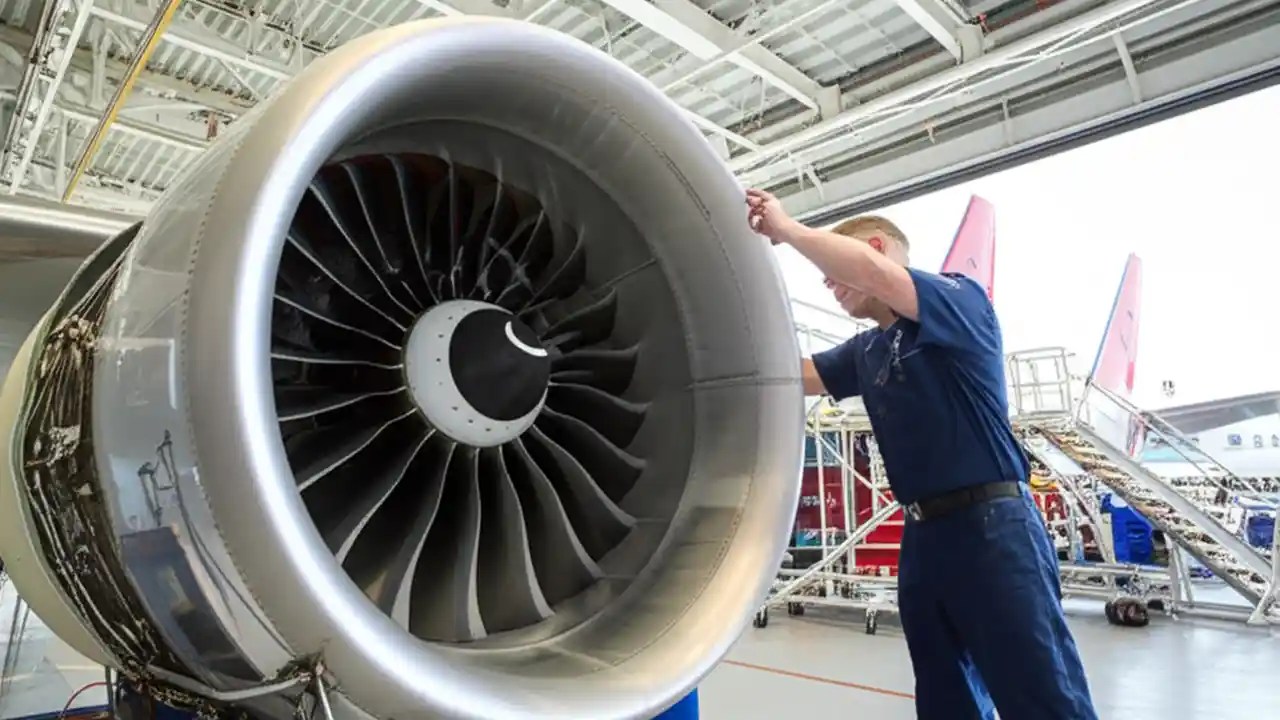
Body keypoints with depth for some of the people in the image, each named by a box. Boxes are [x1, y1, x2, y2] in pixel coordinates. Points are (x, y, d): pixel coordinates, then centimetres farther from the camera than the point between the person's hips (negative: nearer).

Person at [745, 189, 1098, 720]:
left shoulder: (962, 299, -5)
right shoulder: (864, 351, 16)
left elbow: (875, 274, -23)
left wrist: (786, 229, -13)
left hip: (991, 525, -7)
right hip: (923, 535, 8)